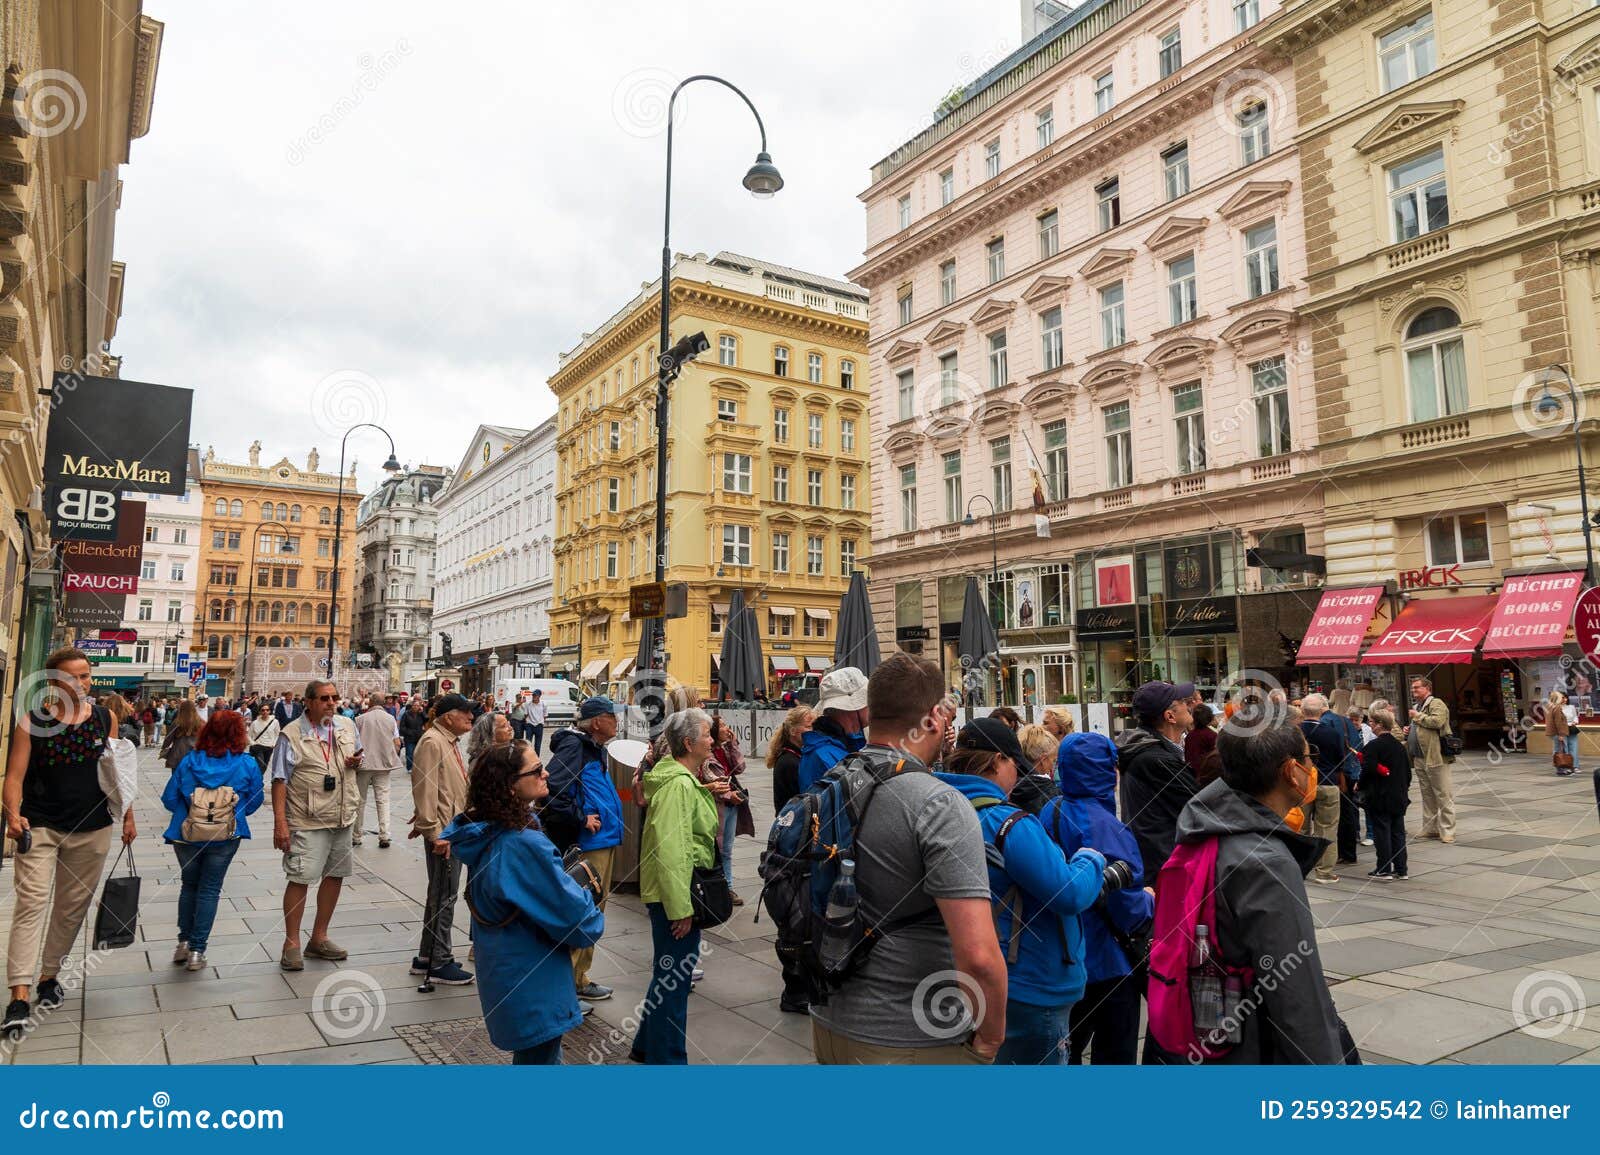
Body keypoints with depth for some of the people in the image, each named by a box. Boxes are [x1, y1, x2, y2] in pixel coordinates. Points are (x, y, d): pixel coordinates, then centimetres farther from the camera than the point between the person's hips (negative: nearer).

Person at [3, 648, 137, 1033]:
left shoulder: (105, 719, 2)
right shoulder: (32, 723, -6)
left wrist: (127, 816, 9)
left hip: (91, 830, 3)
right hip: (39, 827, -3)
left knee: (72, 907, 12)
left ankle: (49, 975, 29)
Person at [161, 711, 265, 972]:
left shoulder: (189, 761, -7)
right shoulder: (248, 764, -10)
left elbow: (169, 799, -2)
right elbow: (253, 803, 1)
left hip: (186, 835, 2)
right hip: (225, 838, -1)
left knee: (189, 885, 23)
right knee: (209, 891, 11)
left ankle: (184, 942, 23)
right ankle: (197, 950, 12)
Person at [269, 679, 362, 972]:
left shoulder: (347, 726, 6)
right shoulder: (292, 735, -10)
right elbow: (279, 781, -11)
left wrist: (356, 761, -3)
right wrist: (279, 822, -17)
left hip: (343, 816, 6)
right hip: (308, 821, -6)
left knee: (335, 875, 12)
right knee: (300, 879, -3)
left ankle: (319, 938, 26)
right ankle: (292, 944, 12)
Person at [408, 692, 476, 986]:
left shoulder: (450, 741, 15)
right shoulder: (432, 742, -16)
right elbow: (425, 790, -22)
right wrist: (435, 833, -22)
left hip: (453, 830, 10)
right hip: (442, 833, -10)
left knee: (440, 895, 17)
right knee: (444, 897, -2)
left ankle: (426, 957, 29)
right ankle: (440, 964, 8)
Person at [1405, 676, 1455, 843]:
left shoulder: (1436, 704, -7)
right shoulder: (1416, 706, 21)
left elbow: (1437, 722, -25)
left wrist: (1418, 716, -12)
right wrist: (1409, 731, 14)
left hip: (1435, 757, -9)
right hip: (1419, 759, 9)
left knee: (1443, 795, -4)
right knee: (1427, 796, 14)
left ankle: (1447, 832, -1)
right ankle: (1430, 829, 21)